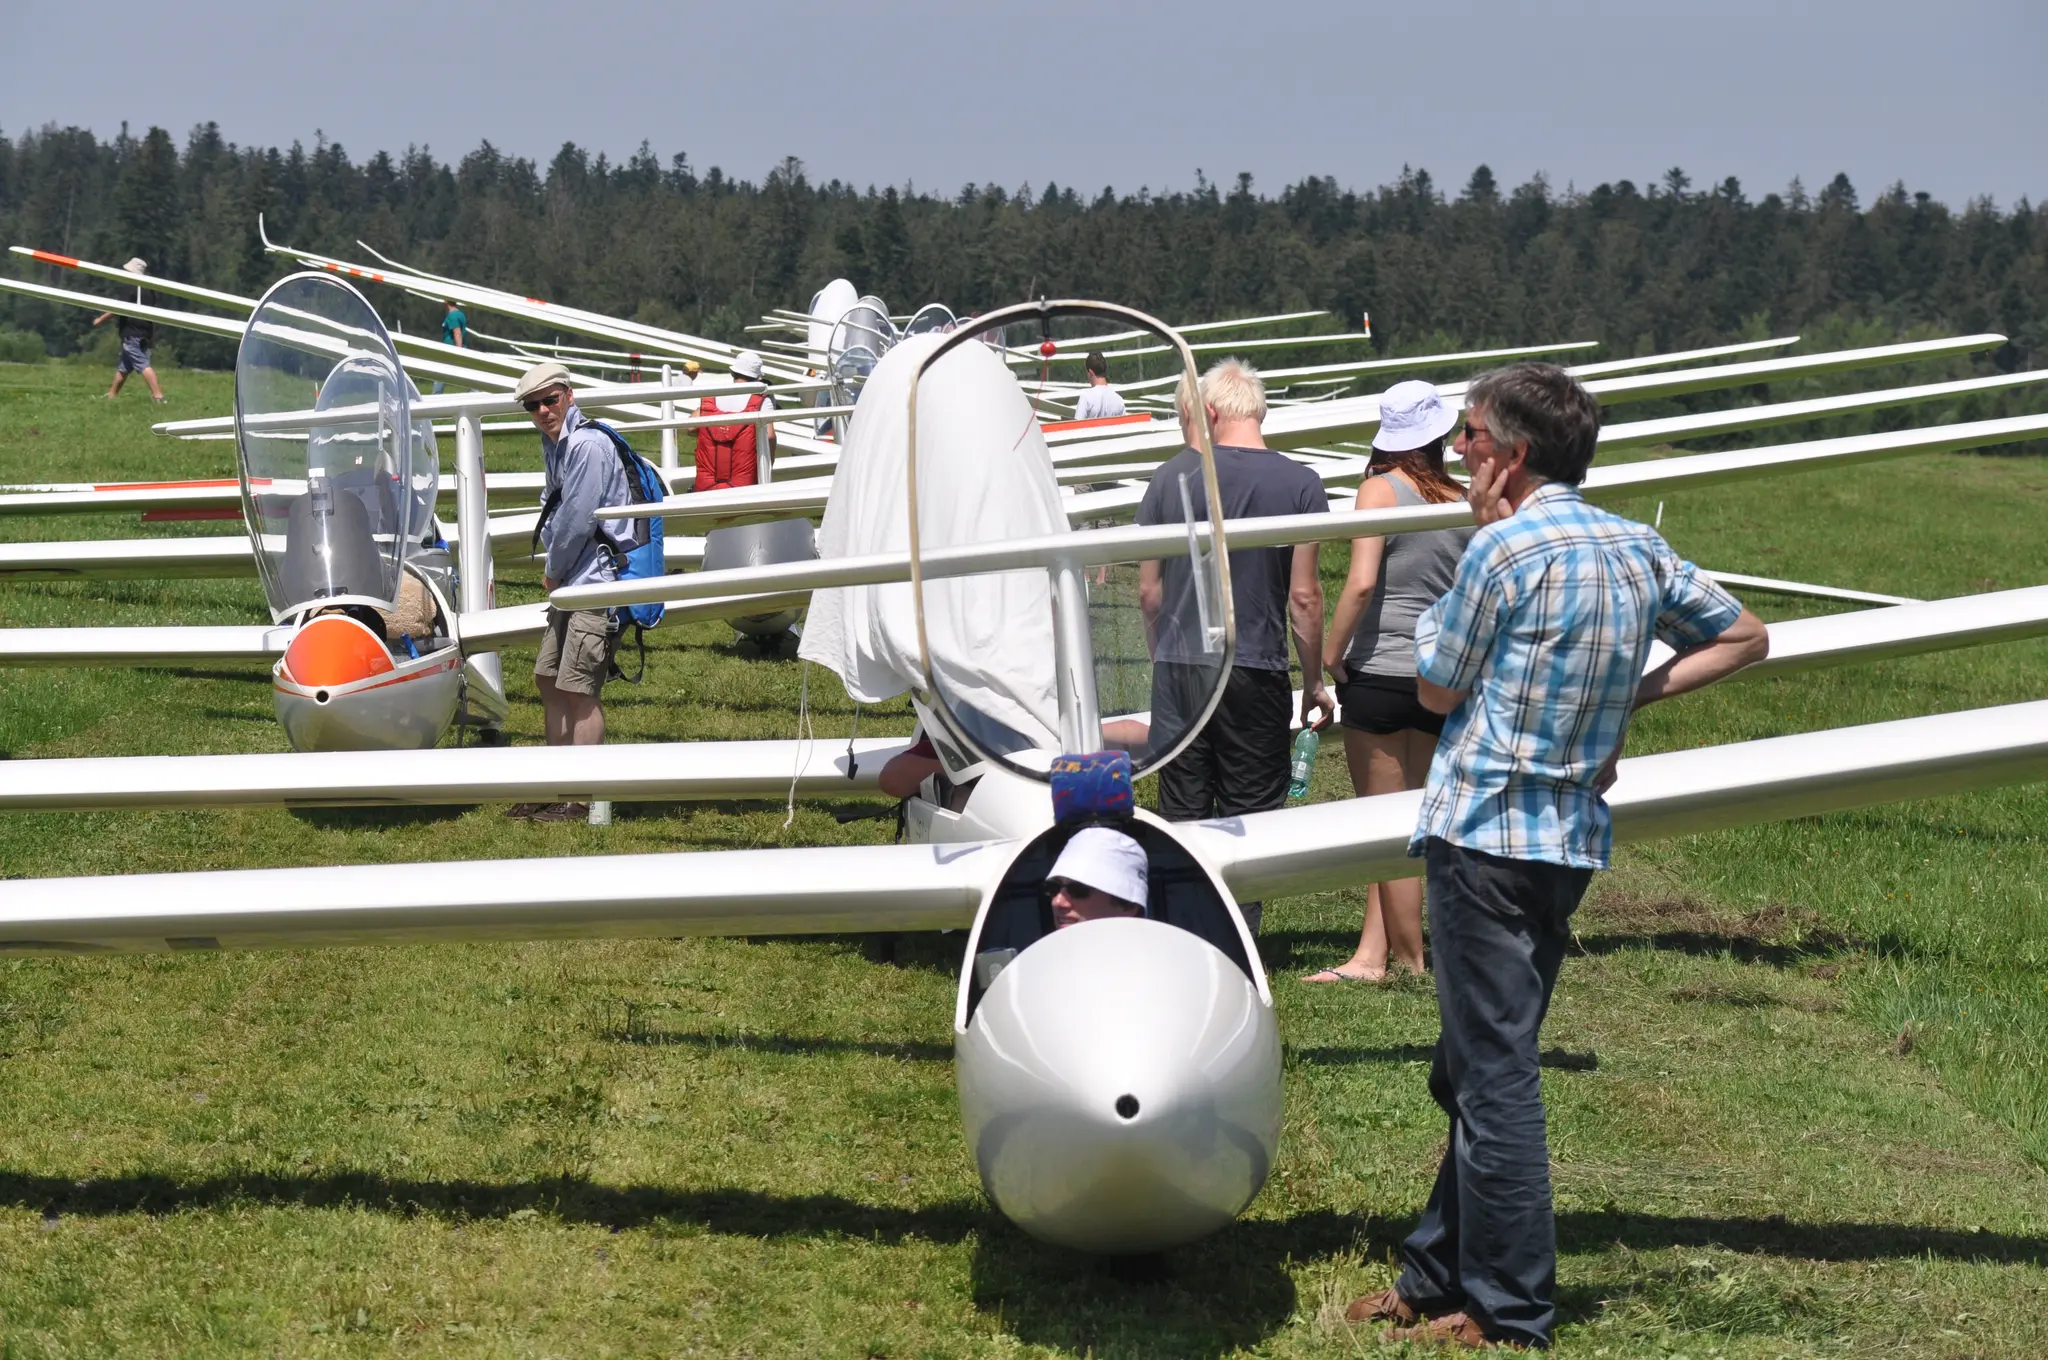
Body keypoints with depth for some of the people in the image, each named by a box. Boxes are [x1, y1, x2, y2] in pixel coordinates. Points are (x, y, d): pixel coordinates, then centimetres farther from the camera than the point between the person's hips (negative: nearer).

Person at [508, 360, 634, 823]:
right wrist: (554, 570, 7)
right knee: (548, 677, 14)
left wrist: (553, 572, -4)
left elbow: (577, 520, -18)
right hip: (573, 583, 10)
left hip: (598, 580, -10)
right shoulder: (554, 444, 15)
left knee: (579, 688, -9)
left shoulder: (587, 445, -17)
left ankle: (583, 801, -4)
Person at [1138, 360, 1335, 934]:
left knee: (1184, 814, 10)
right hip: (1255, 673, -2)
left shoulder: (1173, 476, 0)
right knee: (1250, 816, 6)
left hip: (1177, 670, 2)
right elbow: (1303, 596, -5)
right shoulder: (1299, 484, -5)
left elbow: (1148, 590, 5)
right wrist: (1314, 682, 5)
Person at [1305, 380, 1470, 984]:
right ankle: (1371, 953, 14)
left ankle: (1411, 958, 10)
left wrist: (1329, 655, -9)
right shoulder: (1463, 500, 5)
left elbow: (1361, 583, -19)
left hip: (1378, 671, -5)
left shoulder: (1381, 489, -9)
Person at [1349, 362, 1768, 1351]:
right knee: (1477, 1069, 16)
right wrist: (1632, 694, 12)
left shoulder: (1504, 549, -13)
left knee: (1492, 1074, -3)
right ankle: (1438, 1277, 24)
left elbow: (1437, 688, -2)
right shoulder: (1640, 549, 9)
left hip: (1484, 833, -8)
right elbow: (1743, 639, 20)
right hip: (1577, 839, 8)